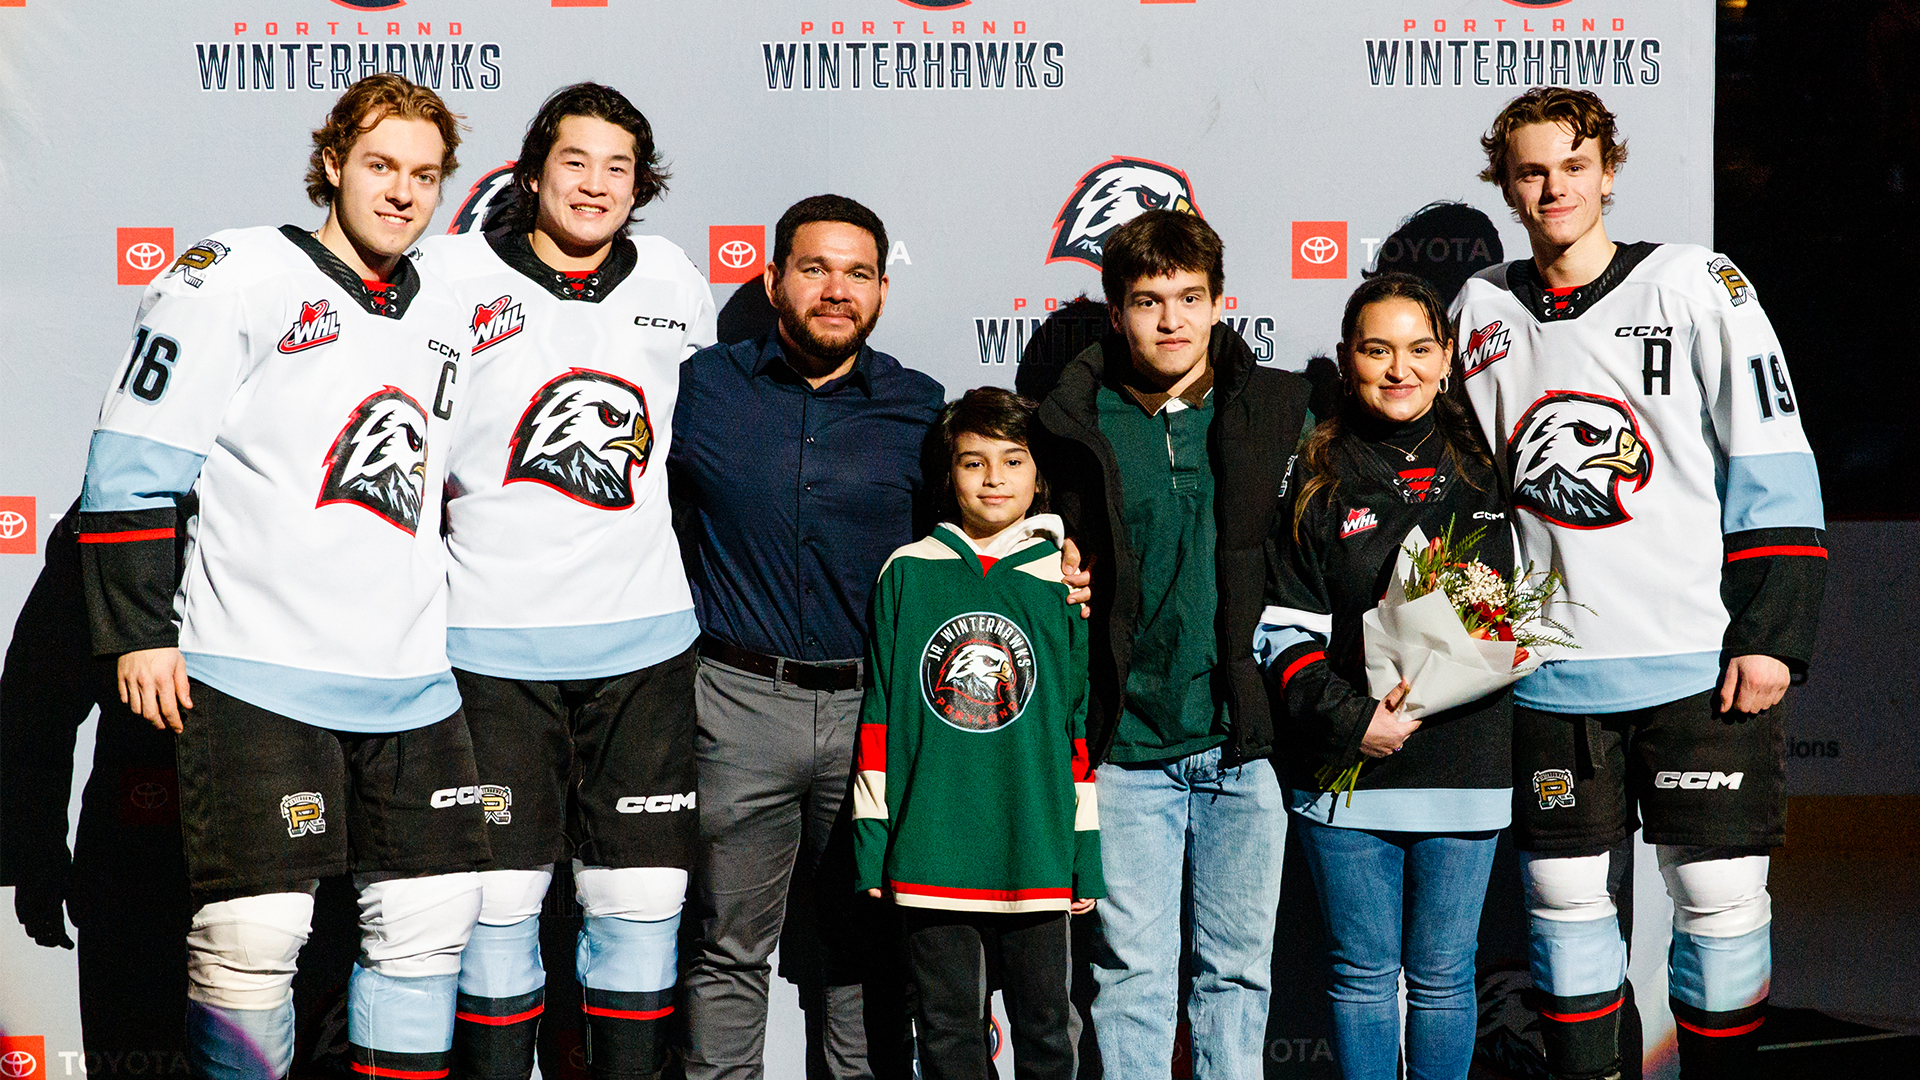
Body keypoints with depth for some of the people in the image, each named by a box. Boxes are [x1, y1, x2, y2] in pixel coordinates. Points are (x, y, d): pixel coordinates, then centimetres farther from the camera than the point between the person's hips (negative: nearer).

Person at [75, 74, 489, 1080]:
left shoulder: (440, 319, 15)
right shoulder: (240, 275, -4)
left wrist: (443, 627, 23)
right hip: (257, 673, -6)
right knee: (252, 932, -7)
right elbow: (134, 458, -6)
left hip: (410, 683, 6)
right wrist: (139, 630, -9)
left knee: (433, 913, 8)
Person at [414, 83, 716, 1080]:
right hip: (494, 641, -3)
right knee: (500, 894, 2)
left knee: (643, 892, 7)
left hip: (644, 640, 3)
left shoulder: (673, 279, 8)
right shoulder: (450, 274, -2)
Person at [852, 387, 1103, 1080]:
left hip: (1036, 853, 0)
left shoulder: (1065, 582, 3)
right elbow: (879, 713, 6)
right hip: (929, 853, 0)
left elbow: (1087, 724, 5)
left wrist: (1088, 850, 2)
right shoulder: (908, 573, 4)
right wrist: (871, 838, 3)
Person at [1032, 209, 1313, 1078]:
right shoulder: (1072, 427, 1)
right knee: (1133, 973, 5)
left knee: (1238, 969, 10)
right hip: (1127, 745, -1)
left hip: (1243, 743, 1)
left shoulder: (1279, 412, 3)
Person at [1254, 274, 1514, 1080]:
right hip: (1347, 768, -1)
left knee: (1442, 974, 8)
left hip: (1464, 763, 1)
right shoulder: (1316, 481, 2)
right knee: (1362, 972, 7)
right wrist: (1350, 719, -14)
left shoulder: (1488, 469, 7)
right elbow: (1284, 629, -1)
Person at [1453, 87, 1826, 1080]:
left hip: (1702, 662, -3)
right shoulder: (1485, 311, 9)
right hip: (1552, 670, 3)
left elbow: (1773, 466, -4)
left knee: (1721, 900, 1)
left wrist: (1772, 633, -9)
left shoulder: (1697, 285, -2)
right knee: (1563, 896, 7)